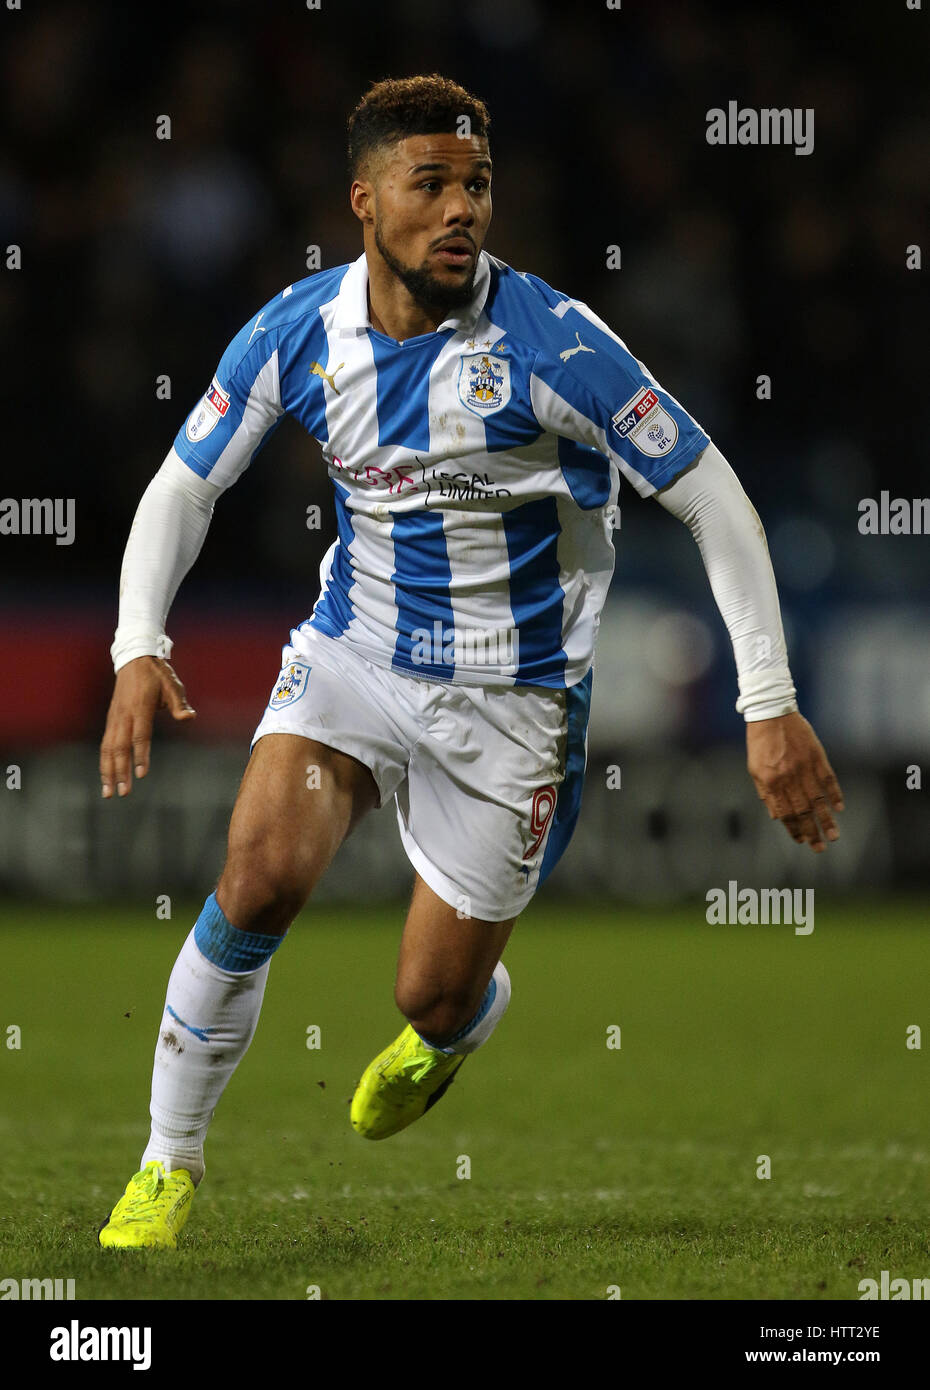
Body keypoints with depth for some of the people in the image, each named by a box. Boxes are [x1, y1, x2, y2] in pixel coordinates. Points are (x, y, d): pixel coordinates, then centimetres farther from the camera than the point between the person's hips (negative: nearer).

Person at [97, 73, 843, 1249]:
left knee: (432, 995, 1)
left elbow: (712, 499, -15)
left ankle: (444, 1035, 44)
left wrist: (770, 708, -17)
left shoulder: (550, 344, -22)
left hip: (512, 698, -2)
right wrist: (139, 650, -15)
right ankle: (168, 1166, -6)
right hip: (353, 653, 2)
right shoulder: (297, 333, -10)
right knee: (260, 875, -23)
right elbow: (183, 485, 2)